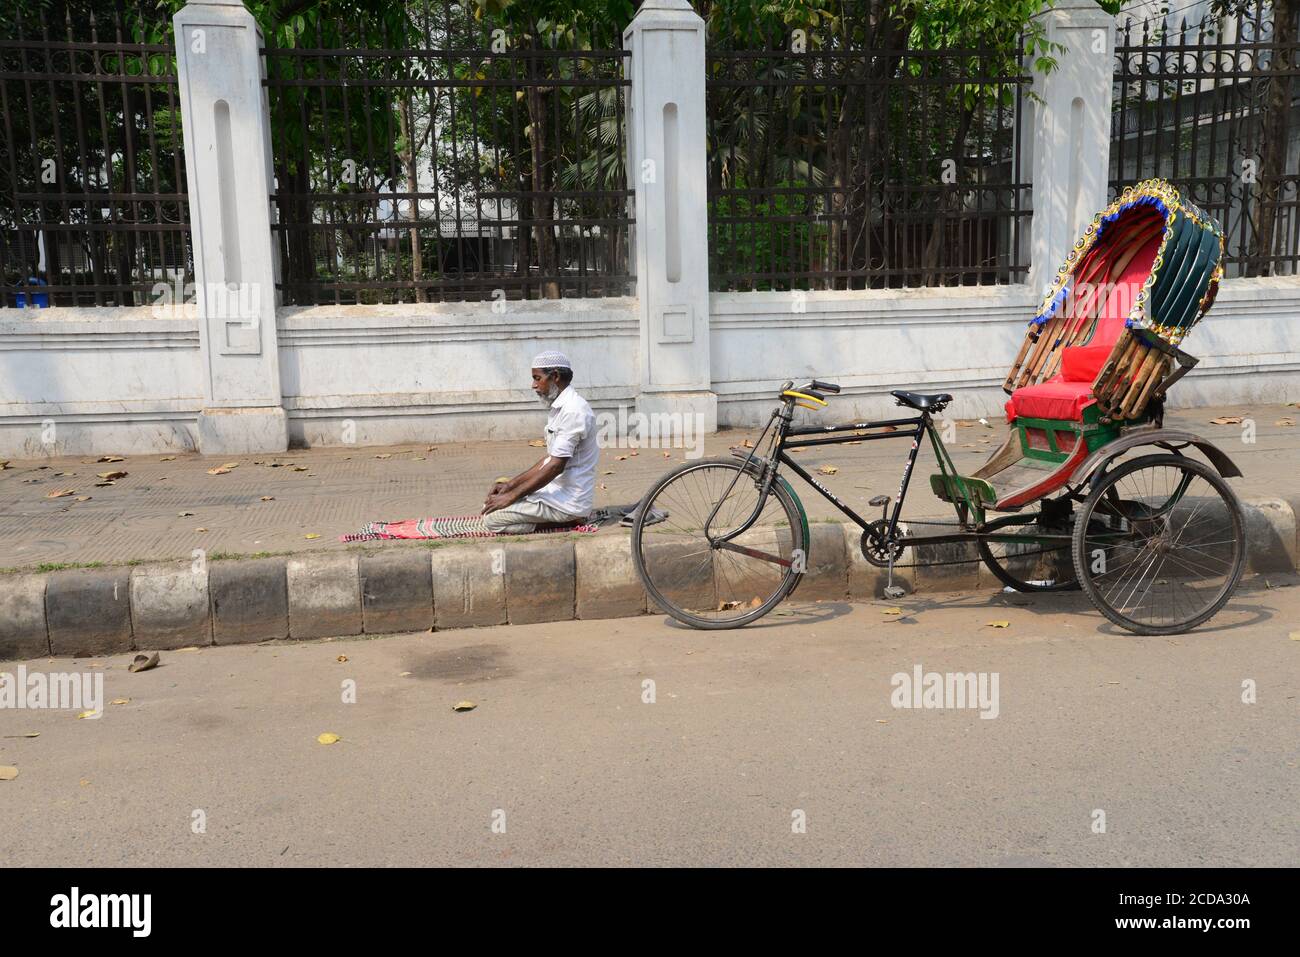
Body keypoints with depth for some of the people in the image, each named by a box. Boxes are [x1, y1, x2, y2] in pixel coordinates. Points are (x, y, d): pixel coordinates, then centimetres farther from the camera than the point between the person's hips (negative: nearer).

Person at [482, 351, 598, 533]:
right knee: (492, 502, 14)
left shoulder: (573, 410, -19)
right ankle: (568, 518, 7)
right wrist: (510, 485, 8)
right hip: (557, 491, 10)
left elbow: (556, 466, -23)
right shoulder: (559, 407, 14)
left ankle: (570, 521, -7)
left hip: (568, 501, -10)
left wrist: (512, 496, -19)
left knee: (492, 518, -15)